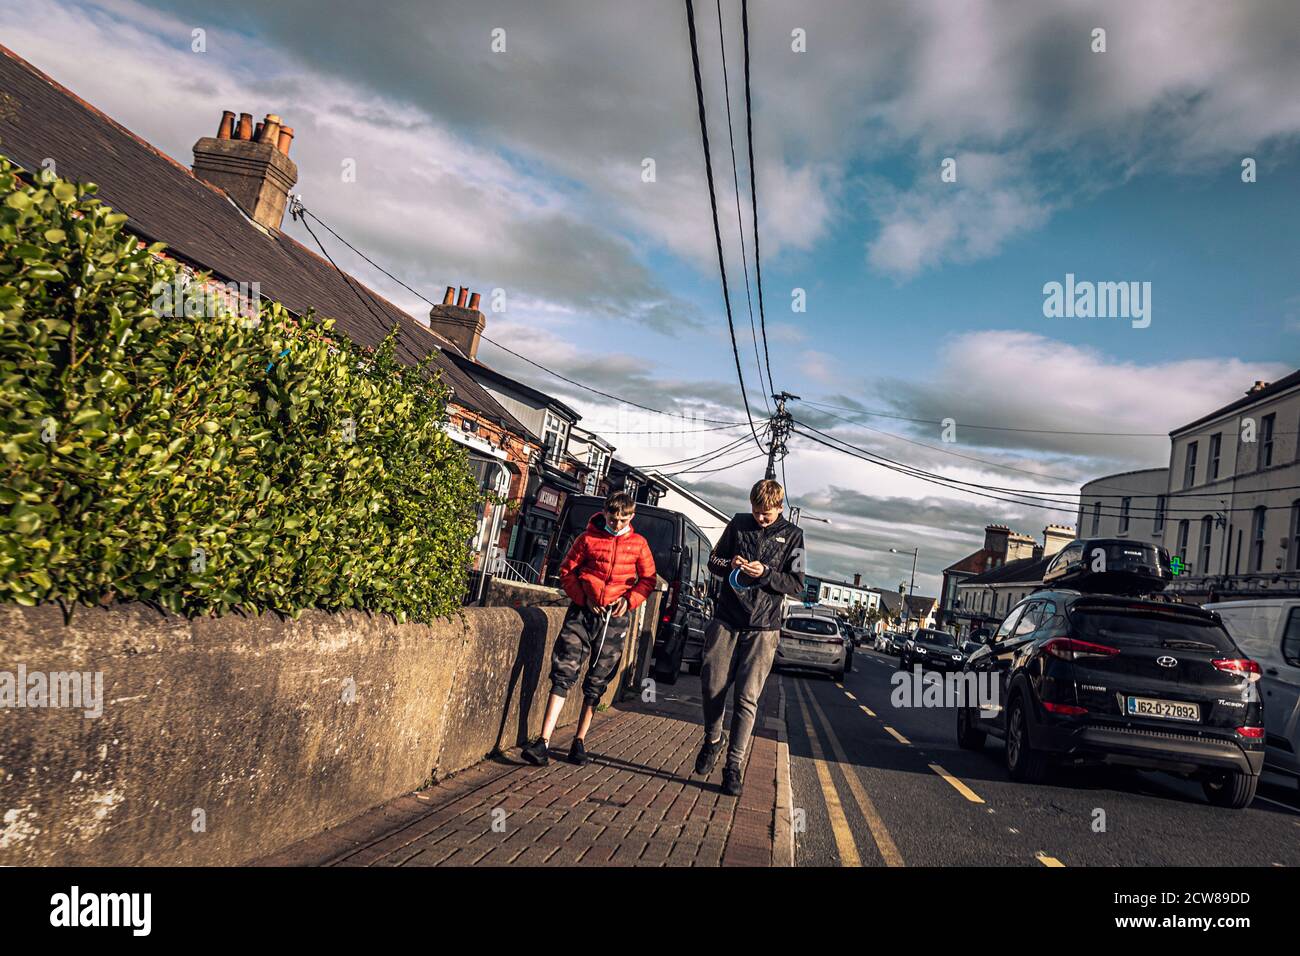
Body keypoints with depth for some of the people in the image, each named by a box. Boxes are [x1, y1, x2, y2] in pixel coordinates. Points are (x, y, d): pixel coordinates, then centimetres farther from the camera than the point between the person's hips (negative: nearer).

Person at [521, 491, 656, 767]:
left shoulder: (638, 544, 4)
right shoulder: (588, 538, 2)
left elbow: (648, 578, 11)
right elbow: (566, 571, 7)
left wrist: (630, 599, -6)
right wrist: (584, 596, -6)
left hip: (615, 617, 1)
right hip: (583, 611, -1)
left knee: (597, 683, 8)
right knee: (563, 674, -9)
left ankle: (580, 741, 20)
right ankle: (544, 742, -9)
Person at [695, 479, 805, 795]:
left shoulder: (792, 535, 2)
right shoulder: (738, 523, 7)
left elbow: (797, 585, 1)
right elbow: (713, 560, 15)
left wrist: (766, 573, -15)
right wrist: (728, 564, -8)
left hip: (762, 628, -2)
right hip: (726, 619, 2)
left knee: (747, 697, -5)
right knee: (712, 685, 3)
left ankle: (734, 764, 4)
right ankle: (713, 739, 29)